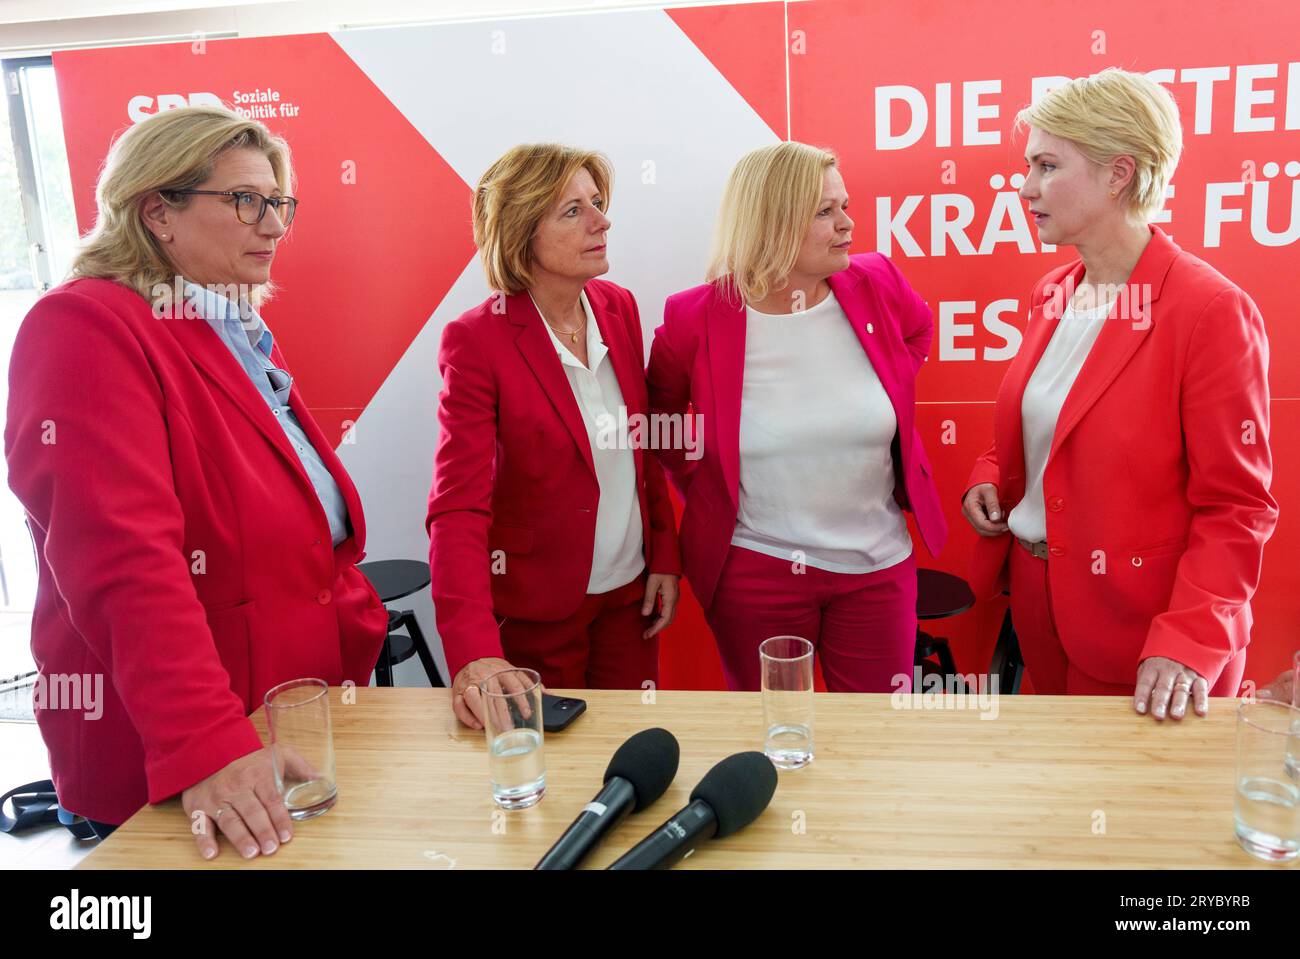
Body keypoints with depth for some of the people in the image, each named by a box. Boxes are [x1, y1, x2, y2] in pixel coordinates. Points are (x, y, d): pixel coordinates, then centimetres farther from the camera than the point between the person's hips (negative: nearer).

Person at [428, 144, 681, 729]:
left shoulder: (618, 307, -1)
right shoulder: (478, 339, -18)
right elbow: (458, 505, -22)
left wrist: (665, 556, 5)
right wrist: (473, 652, -32)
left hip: (629, 590, 5)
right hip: (537, 608, -4)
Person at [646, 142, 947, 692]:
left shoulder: (878, 287, -6)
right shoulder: (694, 319, -13)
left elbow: (918, 330, 18)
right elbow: (657, 418, 6)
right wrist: (702, 487, 1)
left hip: (878, 566, 2)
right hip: (754, 570, -2)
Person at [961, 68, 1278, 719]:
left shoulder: (1210, 311, -18)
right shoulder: (1051, 296, 5)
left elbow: (1235, 507, -16)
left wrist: (1189, 642, -23)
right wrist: (988, 477, -1)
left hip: (1141, 624, -6)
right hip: (1036, 597, 7)